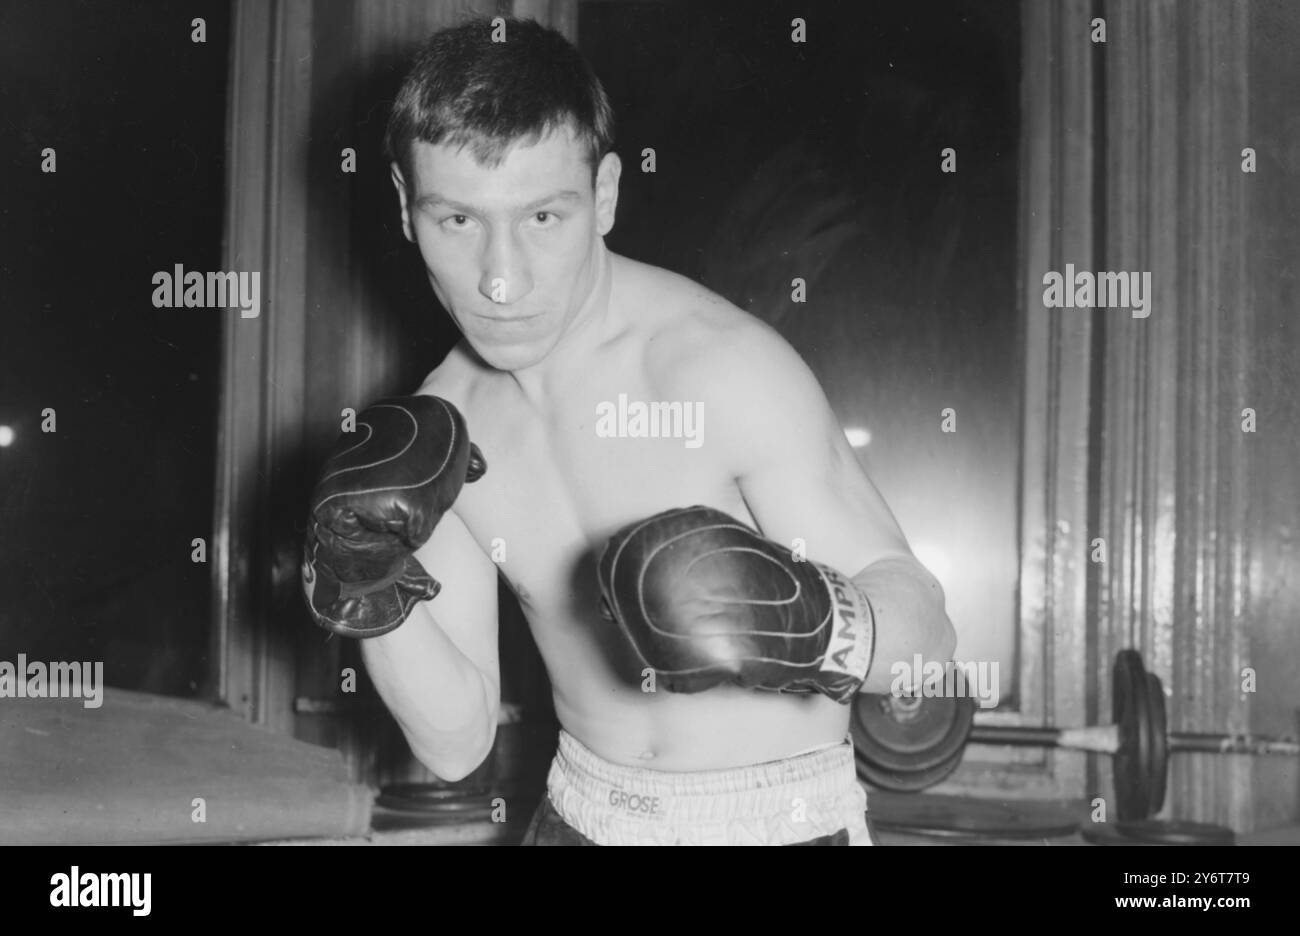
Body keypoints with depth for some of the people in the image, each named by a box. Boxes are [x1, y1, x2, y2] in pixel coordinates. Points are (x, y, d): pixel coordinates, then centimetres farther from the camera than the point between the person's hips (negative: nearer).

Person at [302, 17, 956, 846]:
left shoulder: (727, 368, -22)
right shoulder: (447, 428, -6)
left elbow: (926, 628, -21)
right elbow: (457, 741, -3)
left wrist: (817, 628, -40)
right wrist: (377, 607, -19)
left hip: (779, 821, -4)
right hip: (582, 814, 4)